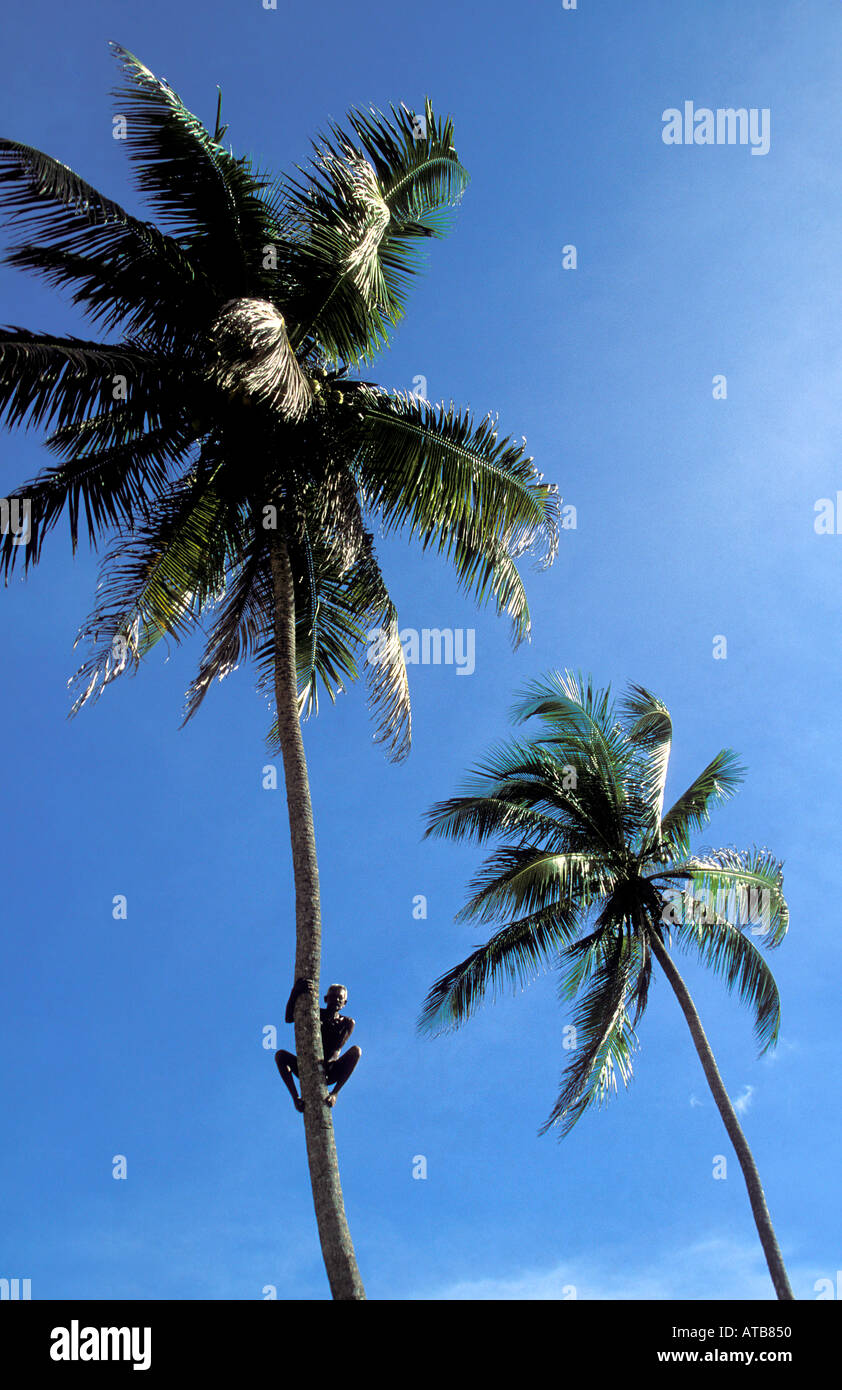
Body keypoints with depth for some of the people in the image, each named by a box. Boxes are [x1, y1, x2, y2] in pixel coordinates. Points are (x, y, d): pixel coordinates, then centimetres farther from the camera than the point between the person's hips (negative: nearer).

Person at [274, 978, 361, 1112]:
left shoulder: (347, 1023, 4)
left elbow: (335, 1051, -11)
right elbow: (288, 1019, -13)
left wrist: (324, 1063, -33)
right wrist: (295, 991, -27)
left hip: (329, 1073, -1)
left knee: (356, 1050, -24)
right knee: (280, 1055, -21)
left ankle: (334, 1093, -30)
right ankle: (296, 1098, -30)